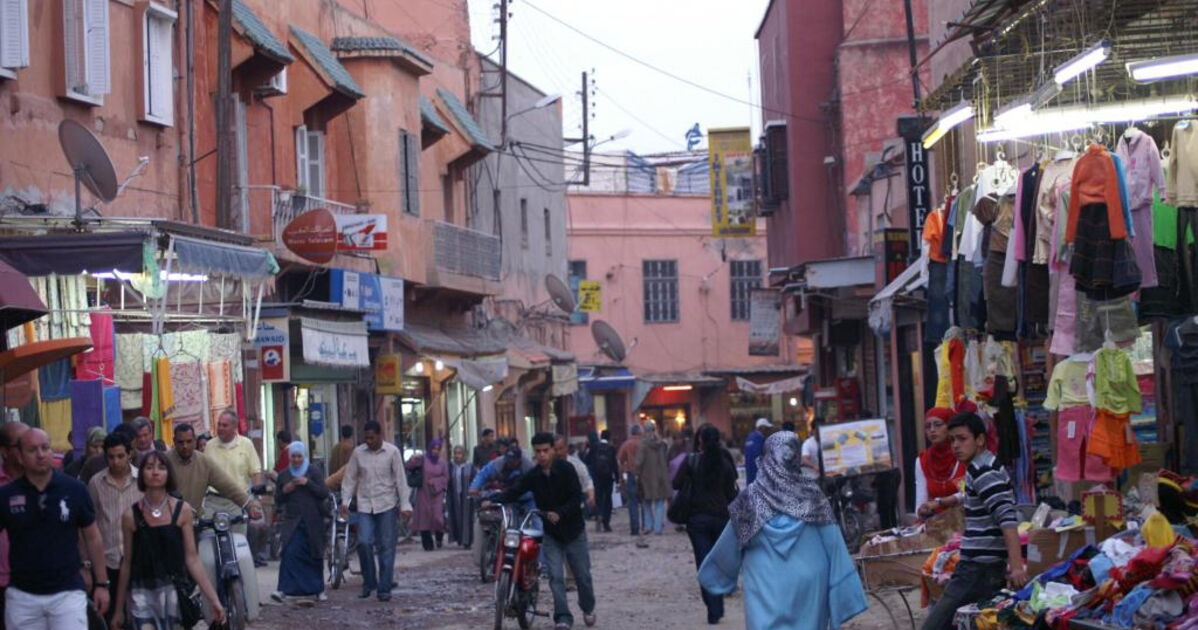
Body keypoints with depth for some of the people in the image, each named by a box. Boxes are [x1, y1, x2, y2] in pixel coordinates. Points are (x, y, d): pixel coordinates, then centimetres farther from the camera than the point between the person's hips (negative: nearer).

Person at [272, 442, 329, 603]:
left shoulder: (314, 472, 4)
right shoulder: (284, 475, 10)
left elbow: (324, 493, -6)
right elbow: (278, 501, 15)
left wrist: (308, 483, -17)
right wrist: (284, 491, -6)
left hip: (312, 521, -1)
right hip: (292, 521, 1)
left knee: (315, 556, 7)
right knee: (289, 553, -15)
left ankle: (318, 589, 20)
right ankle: (283, 589, -20)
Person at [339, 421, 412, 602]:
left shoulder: (392, 452, -3)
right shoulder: (358, 453, 2)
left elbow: (400, 479, -3)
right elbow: (350, 478, 8)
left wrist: (405, 505, -6)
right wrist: (345, 501, 0)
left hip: (386, 505, -1)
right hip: (365, 505, 1)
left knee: (386, 547, 0)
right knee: (363, 542, -11)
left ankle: (384, 588, 6)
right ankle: (368, 583, 6)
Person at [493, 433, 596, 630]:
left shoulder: (566, 469, -12)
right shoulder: (532, 476, -3)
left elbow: (577, 498, -15)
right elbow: (513, 492, -11)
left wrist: (560, 513, -28)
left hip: (573, 530, -2)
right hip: (550, 532, 2)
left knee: (582, 574, 9)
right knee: (555, 576, -9)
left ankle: (588, 608, 32)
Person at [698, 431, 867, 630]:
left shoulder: (752, 496, -3)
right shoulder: (811, 494, 0)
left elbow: (729, 546, 9)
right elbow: (834, 546, -1)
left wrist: (713, 574, 26)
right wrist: (845, 592, 3)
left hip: (767, 586, -2)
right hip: (808, 584, 2)